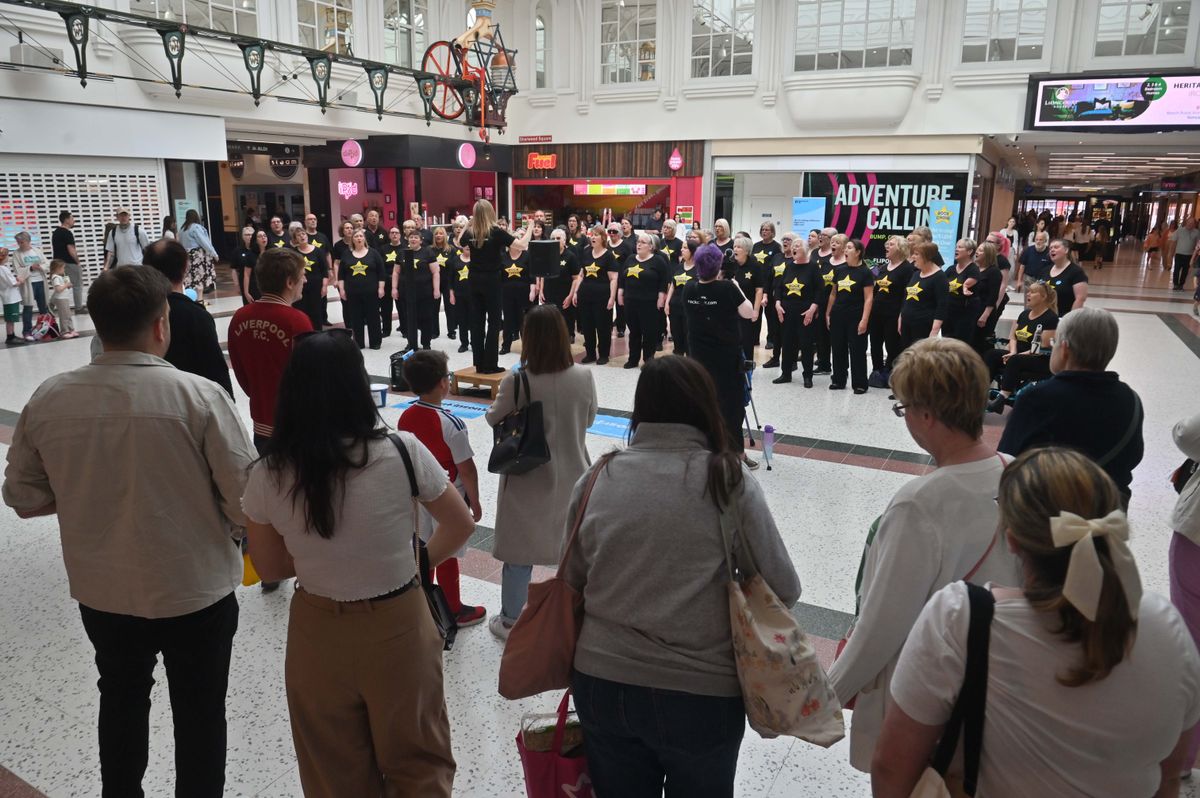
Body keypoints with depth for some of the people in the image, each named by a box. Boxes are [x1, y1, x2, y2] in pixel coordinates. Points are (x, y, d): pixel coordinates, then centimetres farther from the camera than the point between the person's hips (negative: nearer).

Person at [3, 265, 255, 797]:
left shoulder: (48, 399, -10)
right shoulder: (197, 395, -23)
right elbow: (246, 496, -18)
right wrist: (246, 538, 3)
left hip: (100, 591, 4)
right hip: (195, 589, -4)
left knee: (121, 698, 28)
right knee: (199, 713, 17)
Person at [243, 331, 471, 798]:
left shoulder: (267, 476, -13)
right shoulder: (403, 452, -18)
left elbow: (270, 568, 0)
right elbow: (460, 525, -5)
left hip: (318, 637, 2)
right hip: (398, 629, -1)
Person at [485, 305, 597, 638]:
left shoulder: (516, 380, -20)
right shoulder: (583, 378, -13)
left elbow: (494, 420, -3)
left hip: (528, 480, -2)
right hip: (571, 477, 3)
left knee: (519, 552, 13)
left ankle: (510, 621, 28)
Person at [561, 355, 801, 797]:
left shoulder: (596, 479, -4)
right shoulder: (731, 482, -11)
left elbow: (573, 581, 6)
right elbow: (784, 590, -5)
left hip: (602, 685, 2)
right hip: (701, 694, -2)